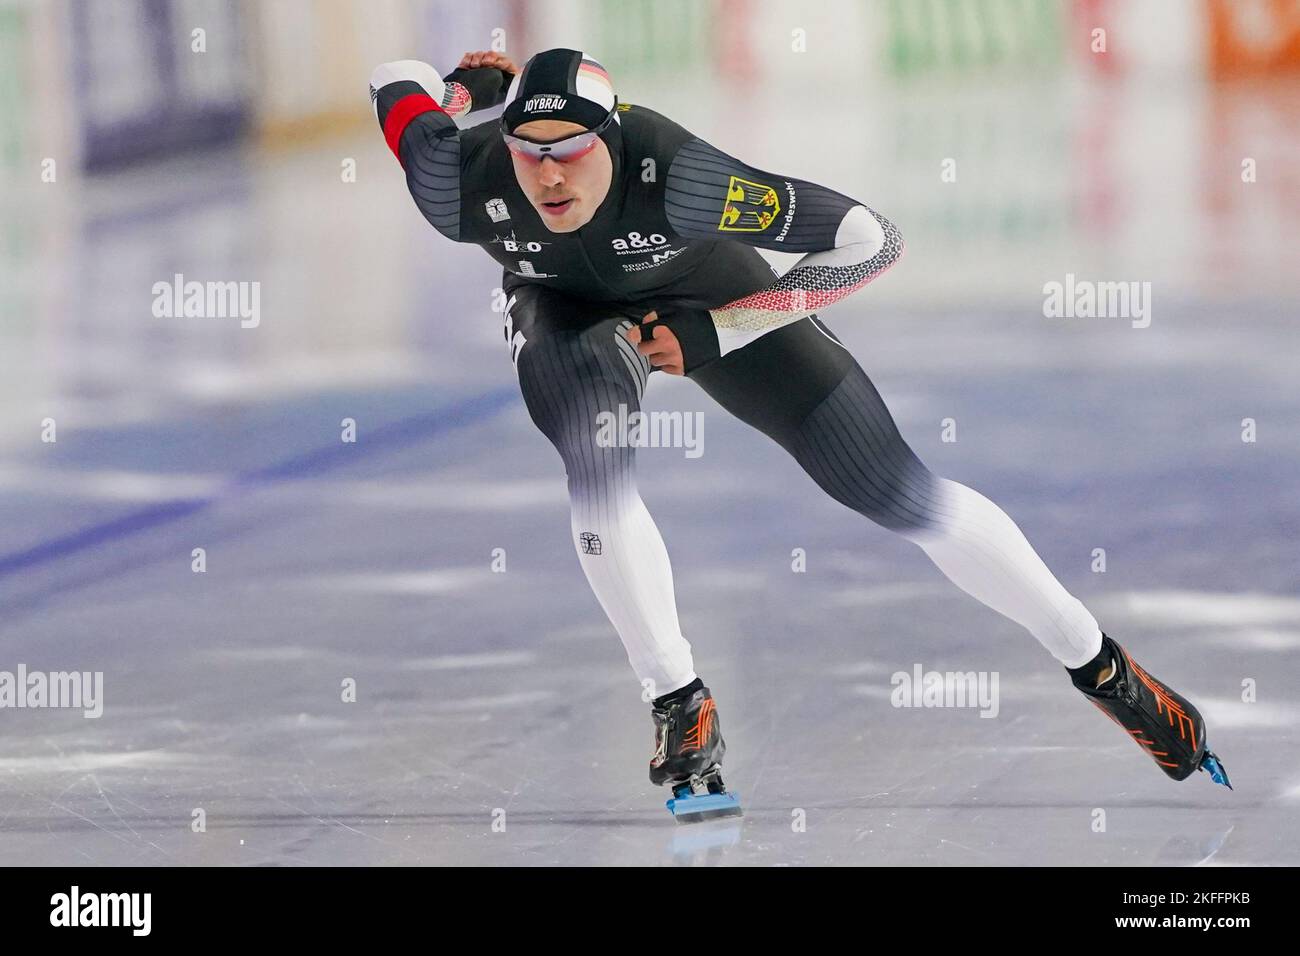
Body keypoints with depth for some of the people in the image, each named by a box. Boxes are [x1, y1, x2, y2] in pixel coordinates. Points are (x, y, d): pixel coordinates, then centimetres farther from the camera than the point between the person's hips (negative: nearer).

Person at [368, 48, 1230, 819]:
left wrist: (713, 333, -36)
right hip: (570, 312, 1)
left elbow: (873, 240, -38)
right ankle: (682, 709, -12)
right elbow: (399, 82, -13)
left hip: (701, 292, -1)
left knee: (900, 493, -3)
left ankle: (1106, 671, 12)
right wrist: (473, 86, 6)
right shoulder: (469, 186, -34)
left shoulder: (674, 175, -41)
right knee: (599, 470, -31)